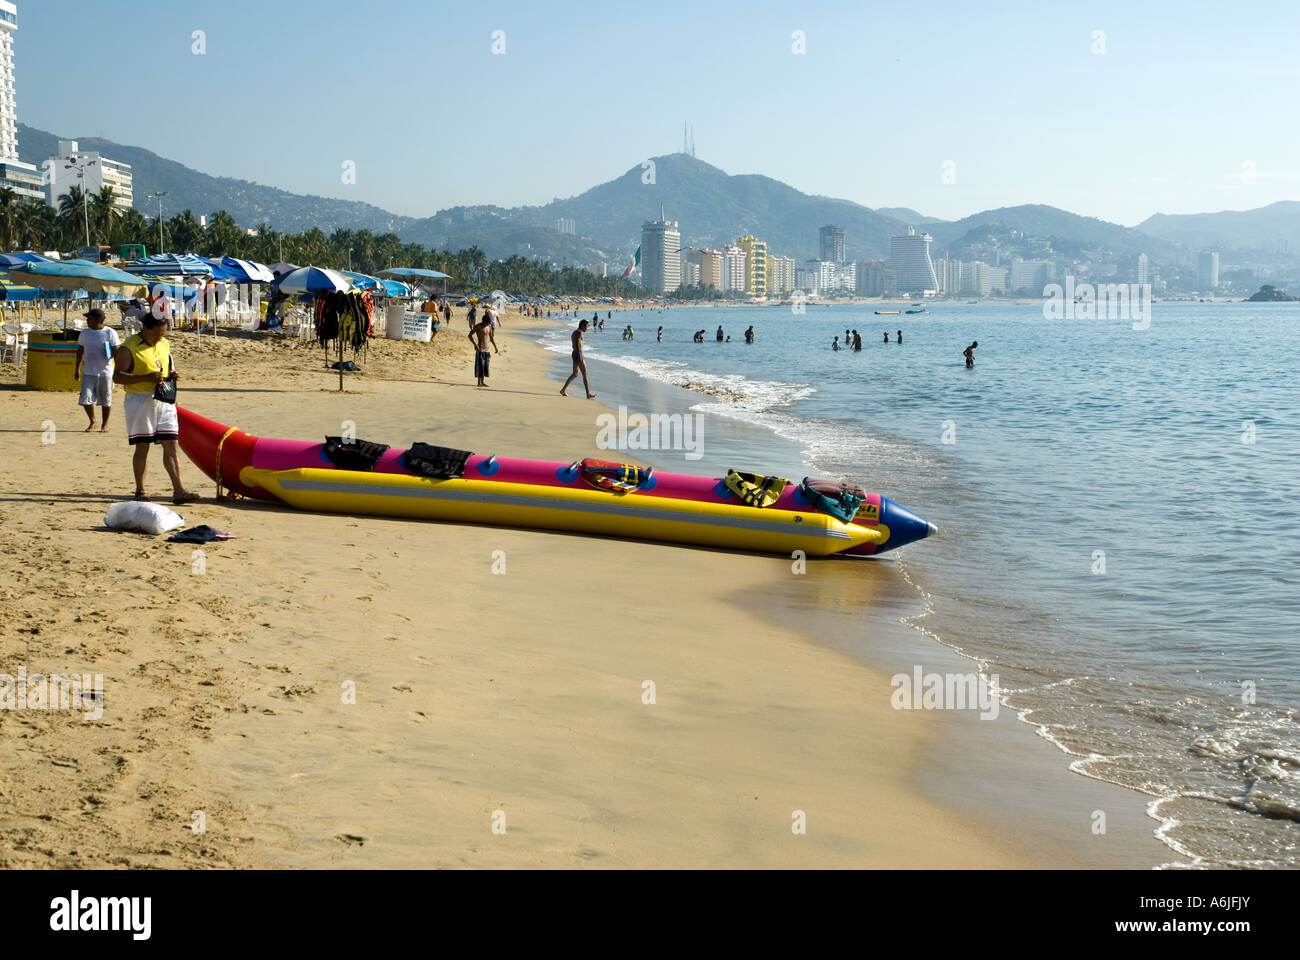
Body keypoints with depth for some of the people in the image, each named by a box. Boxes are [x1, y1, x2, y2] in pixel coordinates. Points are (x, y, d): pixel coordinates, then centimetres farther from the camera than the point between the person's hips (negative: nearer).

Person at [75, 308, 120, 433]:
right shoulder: (85, 333, 10)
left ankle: (105, 424, 20)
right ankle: (92, 421, 16)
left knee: (106, 400, 4)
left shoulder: (110, 333, -4)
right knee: (85, 399, -5)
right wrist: (77, 369, 17)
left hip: (105, 372, -3)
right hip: (88, 372, 3)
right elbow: (80, 351, 18)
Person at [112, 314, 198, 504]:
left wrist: (172, 375, 2)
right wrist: (146, 377, -23)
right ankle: (140, 490, 13)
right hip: (140, 400, -5)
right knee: (142, 446, 2)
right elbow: (117, 376, -13)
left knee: (171, 445, -2)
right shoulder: (128, 348, -6)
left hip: (164, 400, 5)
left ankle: (178, 490, -5)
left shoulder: (164, 345, 14)